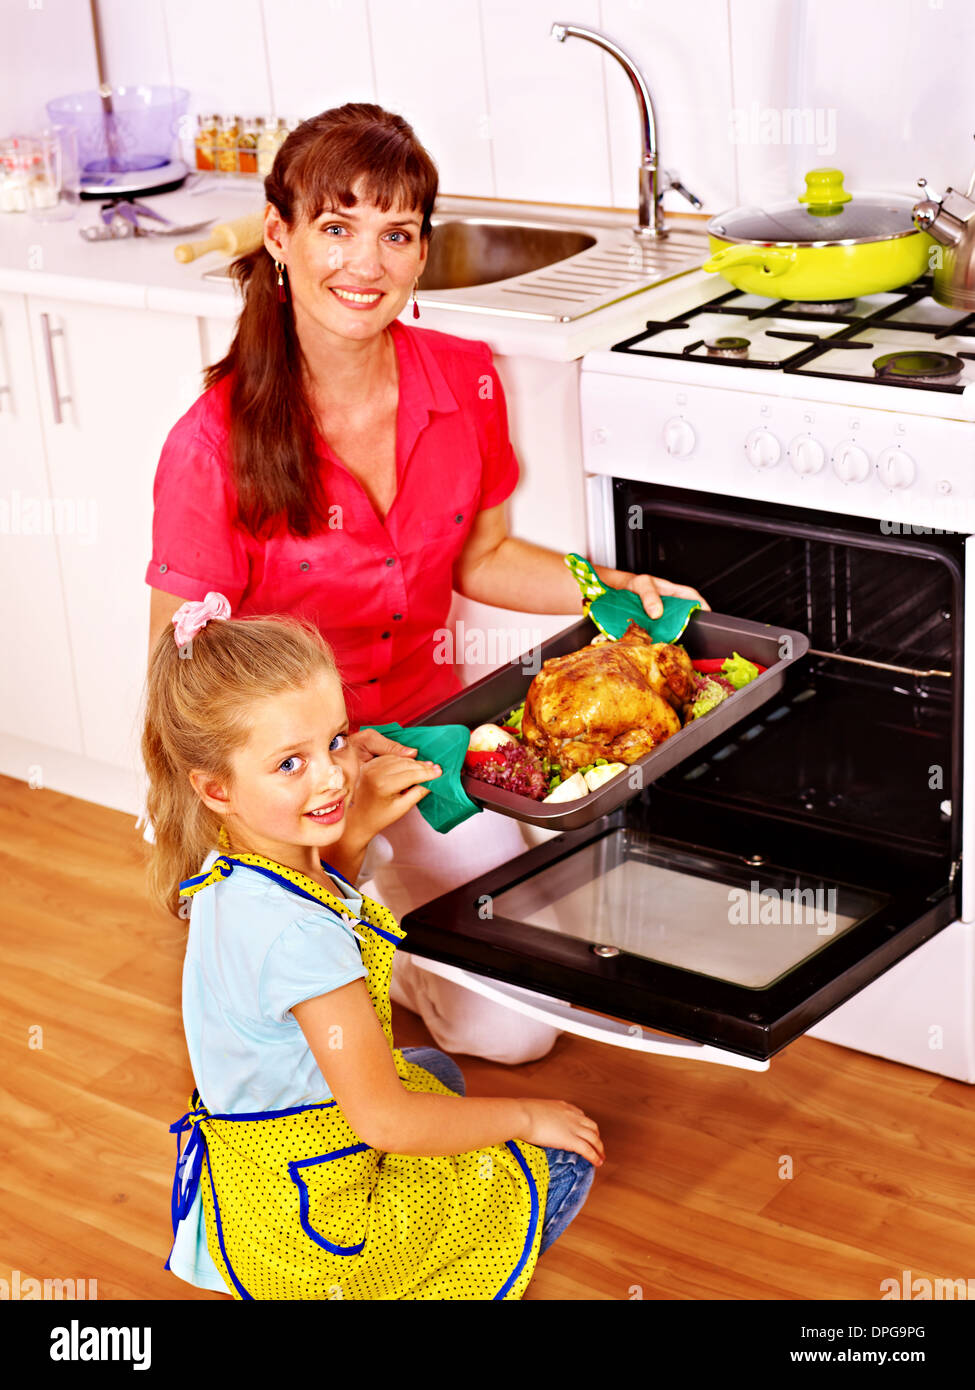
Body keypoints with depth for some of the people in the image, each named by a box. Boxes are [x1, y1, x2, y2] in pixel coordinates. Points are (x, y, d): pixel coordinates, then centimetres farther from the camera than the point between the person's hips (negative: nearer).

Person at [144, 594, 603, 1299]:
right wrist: (525, 1116, -12)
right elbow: (384, 1120, -27)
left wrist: (357, 828, 0)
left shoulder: (230, 870, -7)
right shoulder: (297, 935, -34)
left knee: (436, 1072, 34)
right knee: (562, 1167, 2)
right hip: (304, 1219, -8)